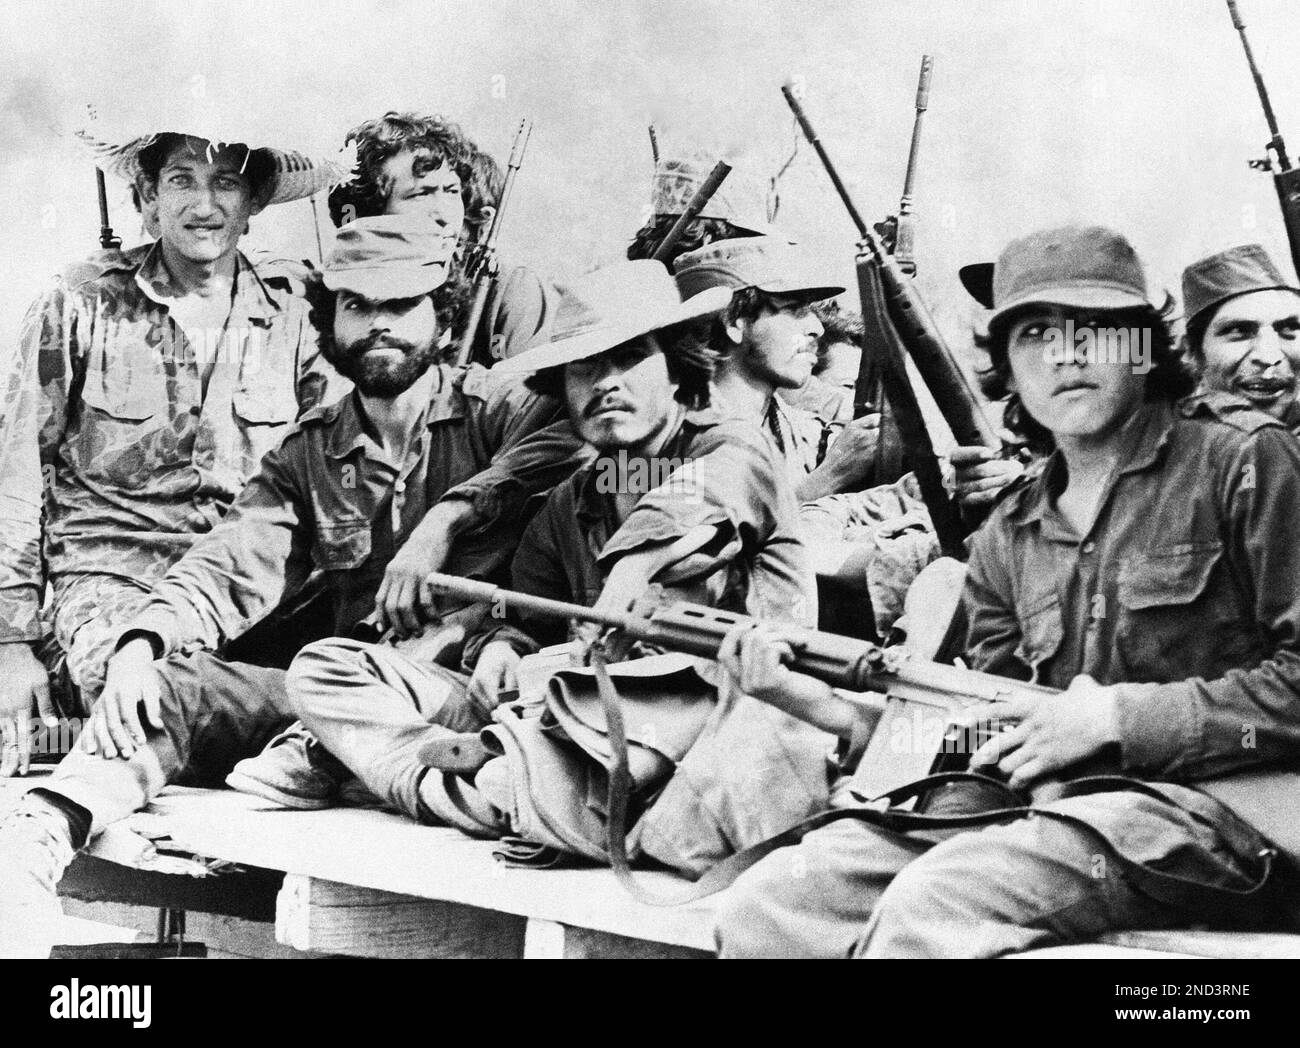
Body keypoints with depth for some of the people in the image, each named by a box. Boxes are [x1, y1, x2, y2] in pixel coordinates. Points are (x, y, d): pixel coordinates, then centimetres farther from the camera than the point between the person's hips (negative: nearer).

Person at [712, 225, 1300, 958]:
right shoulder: (1008, 541, 16)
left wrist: (1118, 718, -13)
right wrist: (805, 690, 5)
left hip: (1219, 805, -5)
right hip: (1056, 800, 6)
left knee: (934, 902, -30)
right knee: (769, 905, -13)